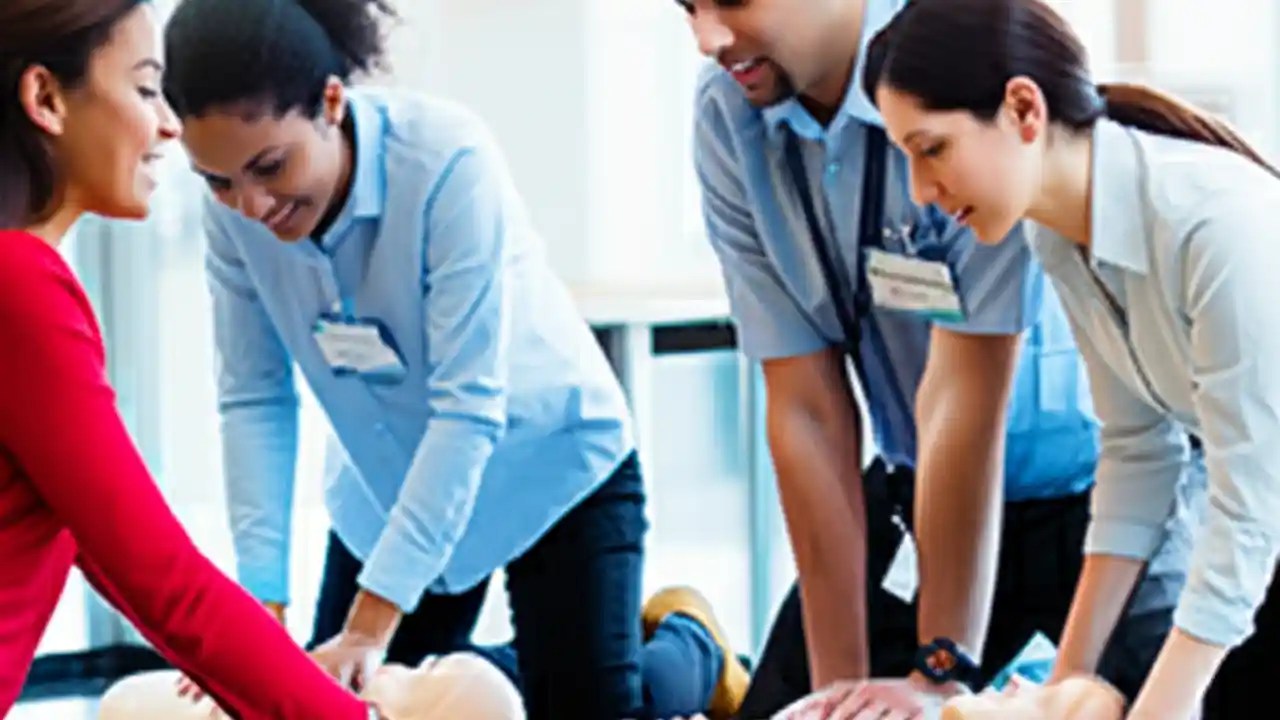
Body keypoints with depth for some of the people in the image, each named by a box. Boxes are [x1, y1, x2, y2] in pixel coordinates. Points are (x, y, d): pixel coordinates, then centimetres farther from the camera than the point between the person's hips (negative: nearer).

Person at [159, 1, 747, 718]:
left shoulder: (449, 161, -34)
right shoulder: (234, 210, -20)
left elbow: (467, 407, -34)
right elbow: (254, 401, -14)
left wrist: (373, 622, -36)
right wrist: (263, 606, -23)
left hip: (552, 464, -4)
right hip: (392, 486, 5)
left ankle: (693, 643, 26)